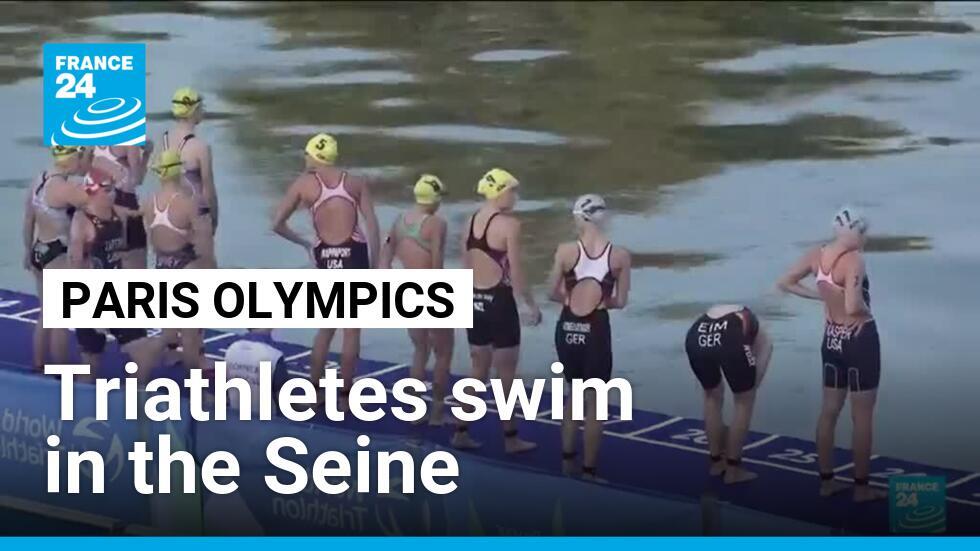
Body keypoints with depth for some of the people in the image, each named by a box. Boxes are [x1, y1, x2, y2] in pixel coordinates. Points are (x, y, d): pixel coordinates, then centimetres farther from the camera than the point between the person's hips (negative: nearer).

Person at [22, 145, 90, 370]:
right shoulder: (66, 189, -22)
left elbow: (28, 220, 14)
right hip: (59, 256, -9)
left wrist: (28, 250, 23)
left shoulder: (40, 180, 5)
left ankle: (39, 367, 28)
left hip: (40, 251, 9)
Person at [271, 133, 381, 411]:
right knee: (351, 329, 6)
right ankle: (344, 396, 8)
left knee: (325, 328, 17)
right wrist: (374, 265, 2)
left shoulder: (304, 183, 6)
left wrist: (304, 243, 19)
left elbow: (277, 224, 4)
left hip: (325, 256, 1)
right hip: (354, 253, -1)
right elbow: (372, 225, -2)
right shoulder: (355, 182, 7)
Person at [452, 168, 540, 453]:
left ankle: (461, 432, 17)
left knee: (479, 371, 17)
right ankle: (511, 438, 13)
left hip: (475, 301, 6)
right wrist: (532, 305, -3)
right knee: (506, 374, 6)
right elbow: (516, 274, -14)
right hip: (499, 301, -6)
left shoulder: (471, 221, 6)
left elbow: (466, 267, 11)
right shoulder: (509, 225, -14)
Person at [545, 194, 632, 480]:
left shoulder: (566, 250, -7)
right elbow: (620, 301, 0)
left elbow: (553, 293, 0)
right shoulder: (620, 255, -6)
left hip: (568, 327, 2)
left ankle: (567, 459, 28)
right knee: (594, 402, 8)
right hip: (595, 330, -2)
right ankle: (588, 470, 10)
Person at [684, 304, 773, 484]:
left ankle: (717, 462, 37)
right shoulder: (762, 339, 36)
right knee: (744, 402, 19)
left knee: (712, 398, 30)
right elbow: (755, 379, 33)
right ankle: (733, 469, 21)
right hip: (730, 338, -4)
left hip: (696, 336, 4)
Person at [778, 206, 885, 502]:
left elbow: (786, 283, 8)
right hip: (860, 339, -7)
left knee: (829, 410, 16)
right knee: (862, 416, 4)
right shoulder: (854, 260, -23)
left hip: (832, 338, 7)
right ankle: (861, 486, 10)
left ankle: (826, 481, 24)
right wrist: (867, 310, -11)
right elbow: (853, 307, -33)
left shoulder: (817, 255, -2)